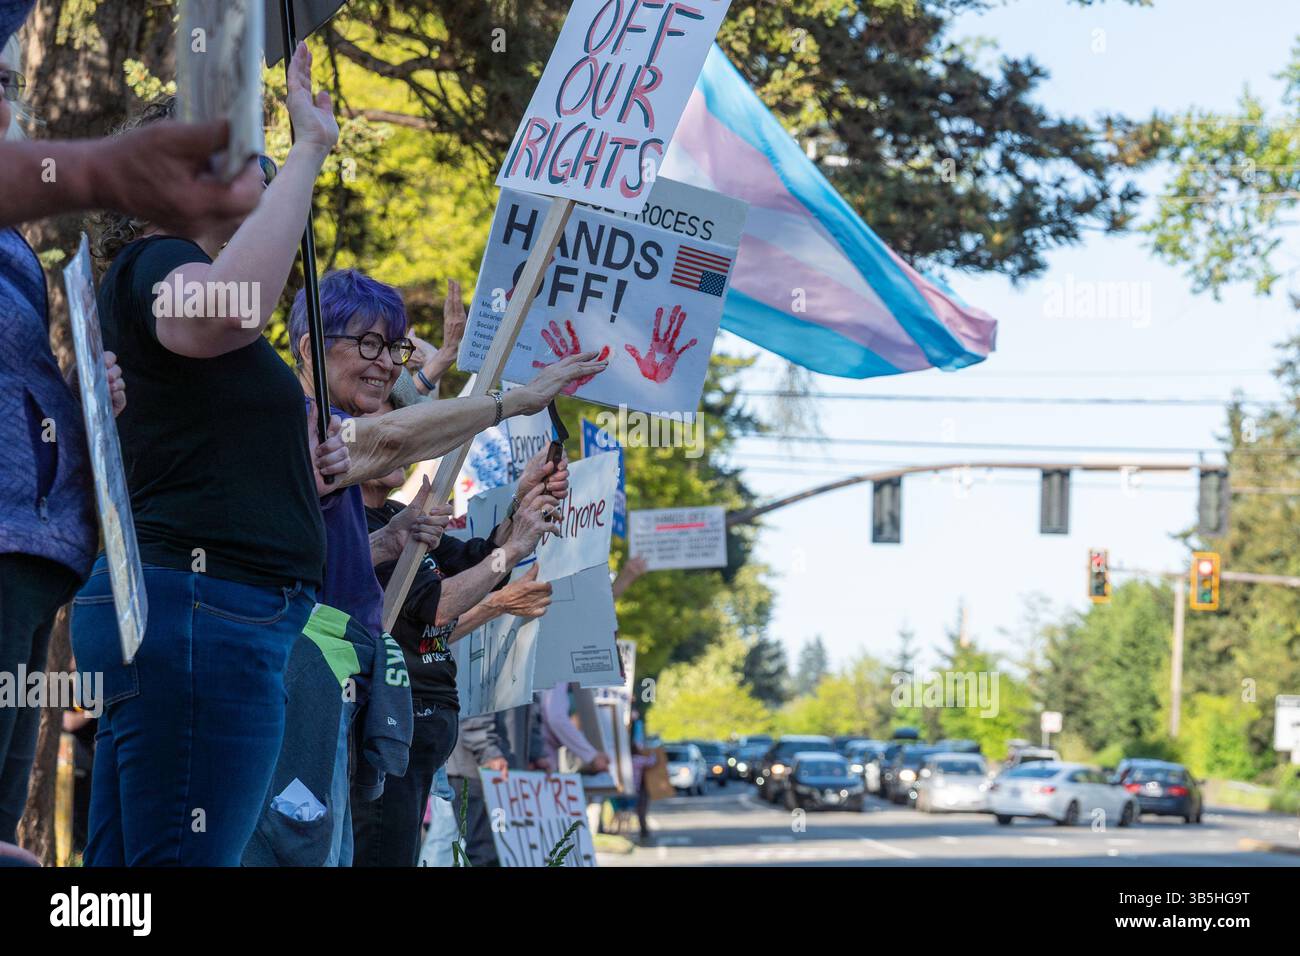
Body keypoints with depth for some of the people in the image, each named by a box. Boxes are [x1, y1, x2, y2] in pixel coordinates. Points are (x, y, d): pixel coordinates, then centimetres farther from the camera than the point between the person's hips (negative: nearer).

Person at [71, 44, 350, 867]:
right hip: (201, 609, -11)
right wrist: (309, 151, -21)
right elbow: (230, 306, -30)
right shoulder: (153, 265, -4)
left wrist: (299, 474, 14)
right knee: (190, 858, -16)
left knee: (123, 862, 7)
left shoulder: (148, 281, 27)